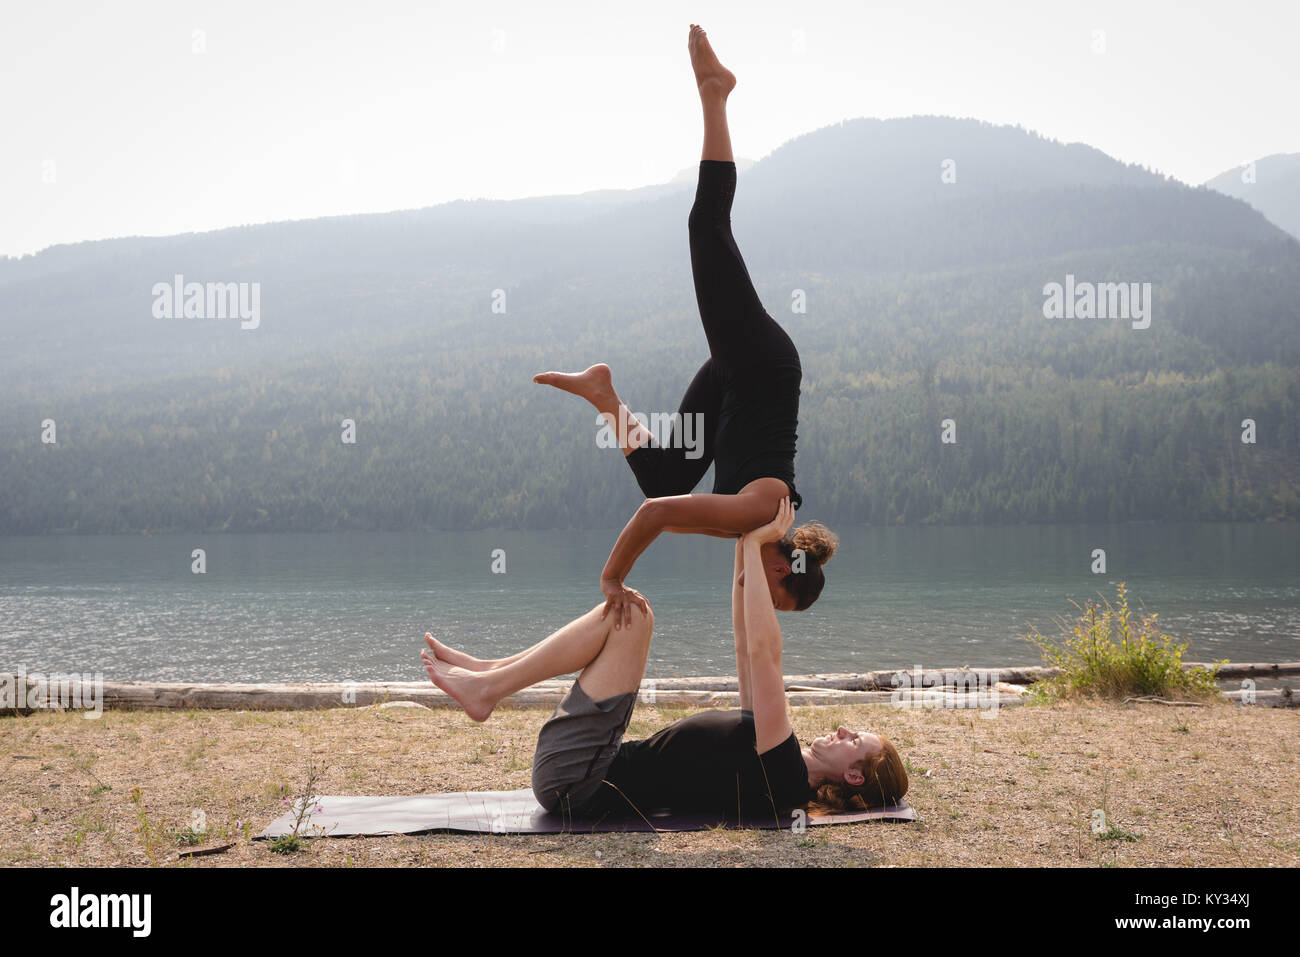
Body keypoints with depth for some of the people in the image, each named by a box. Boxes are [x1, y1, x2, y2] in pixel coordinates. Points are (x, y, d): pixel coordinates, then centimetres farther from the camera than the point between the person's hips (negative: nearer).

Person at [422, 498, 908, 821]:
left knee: (630, 614, -15)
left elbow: (762, 652, -20)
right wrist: (745, 549, 8)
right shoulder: (777, 760, 13)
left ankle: (487, 686, -9)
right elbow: (747, 644, 13)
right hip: (587, 779, 9)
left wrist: (754, 544, -16)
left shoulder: (782, 775, -14)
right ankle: (489, 672, 7)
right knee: (626, 613, 12)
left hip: (575, 783, -9)